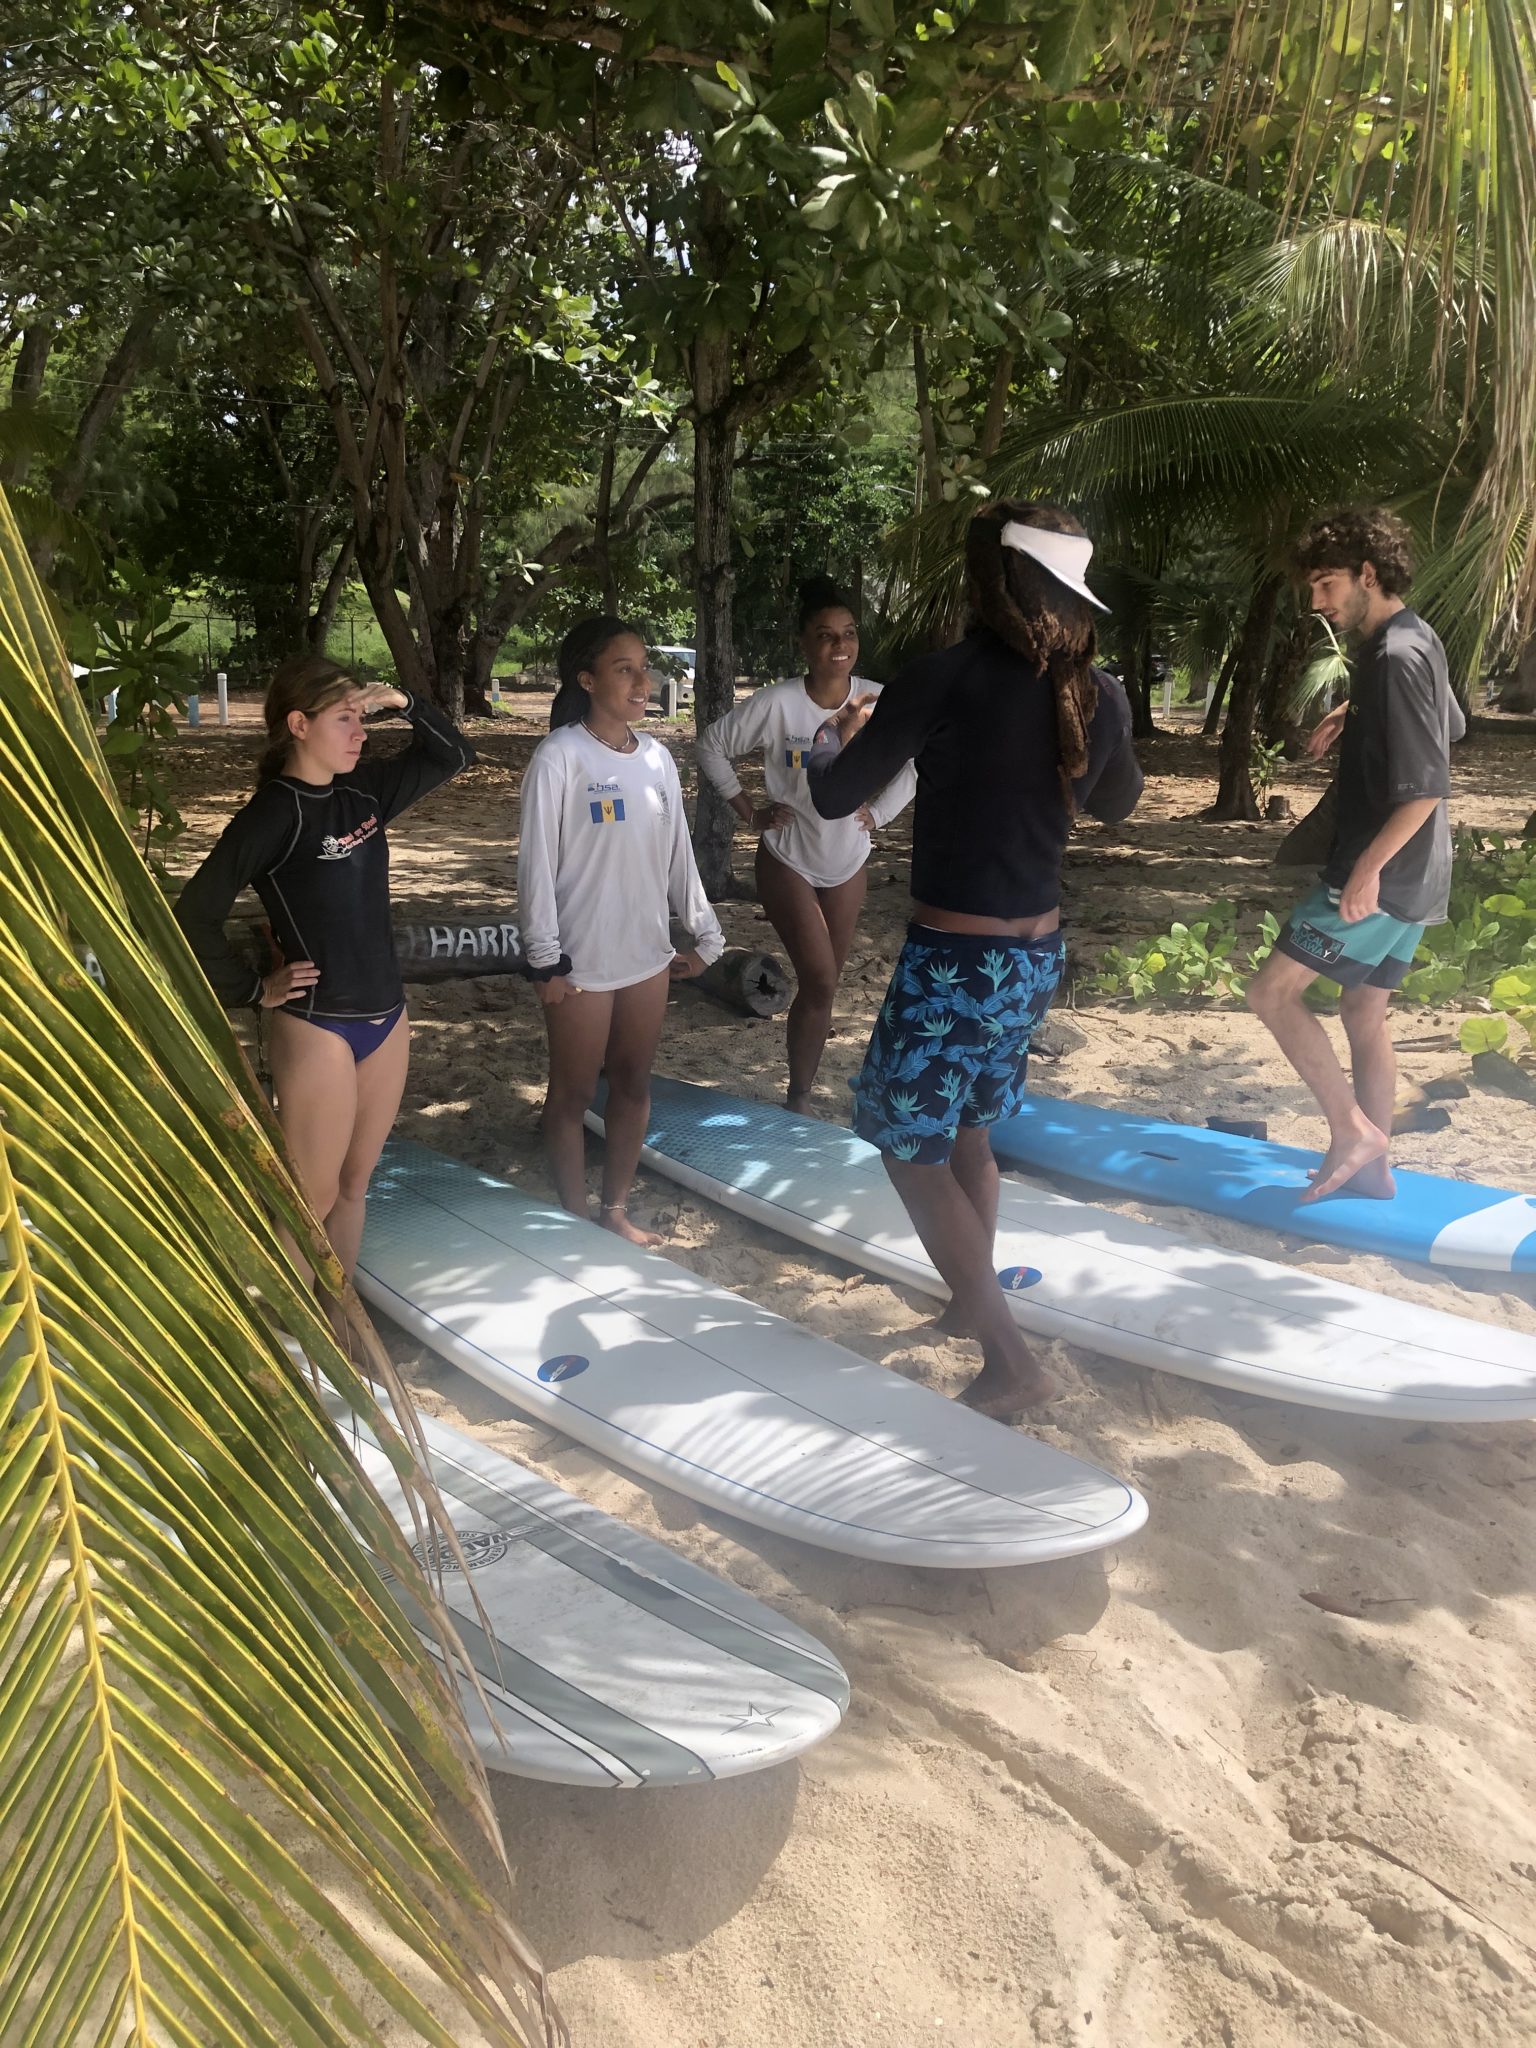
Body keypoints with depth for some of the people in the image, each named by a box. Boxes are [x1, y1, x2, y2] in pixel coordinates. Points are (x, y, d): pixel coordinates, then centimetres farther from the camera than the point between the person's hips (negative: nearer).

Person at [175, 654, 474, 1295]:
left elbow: (453, 755, 15)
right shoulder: (273, 814, -16)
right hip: (317, 1030, -7)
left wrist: (404, 703, -1)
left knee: (353, 1185, 16)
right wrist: (254, 990, -10)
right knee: (310, 1200, 3)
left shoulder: (363, 791, 5)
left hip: (385, 1018, 7)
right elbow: (194, 915, -18)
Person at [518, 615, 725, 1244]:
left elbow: (678, 854, 11)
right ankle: (576, 1218, 22)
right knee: (573, 1095, 7)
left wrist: (705, 934, 11)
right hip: (582, 961, -6)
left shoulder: (656, 757, 5)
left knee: (634, 1085, 14)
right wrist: (546, 959, -14)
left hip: (648, 954, 6)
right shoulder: (560, 757, -12)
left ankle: (615, 1209, 29)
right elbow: (536, 863, -12)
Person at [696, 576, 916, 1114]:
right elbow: (712, 745, -5)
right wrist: (748, 811, -7)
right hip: (788, 859, -4)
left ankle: (802, 1095, 26)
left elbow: (915, 763, 5)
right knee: (820, 981, -11)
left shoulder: (879, 702, -10)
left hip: (848, 863, 4)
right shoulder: (777, 704, -17)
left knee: (823, 986, 11)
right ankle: (798, 1099, 5)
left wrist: (880, 811, -3)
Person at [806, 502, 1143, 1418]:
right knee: (967, 1132, 25)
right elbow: (1119, 801, 21)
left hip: (955, 958, -7)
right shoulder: (1101, 696, 0)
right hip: (1040, 953, 7)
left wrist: (836, 738, 11)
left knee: (911, 1146, 7)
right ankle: (975, 1300, 42)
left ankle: (1012, 1359, 6)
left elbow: (835, 798, -10)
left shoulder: (946, 678, -17)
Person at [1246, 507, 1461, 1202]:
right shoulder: (1412, 640, 11)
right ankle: (1371, 1167, 21)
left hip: (1382, 877, -10)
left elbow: (1426, 787, -23)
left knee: (1272, 991, -6)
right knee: (1365, 1011, 15)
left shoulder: (1397, 656, -19)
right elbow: (1451, 724, 29)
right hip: (1409, 880, 10)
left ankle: (1352, 1131, -2)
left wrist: (1368, 868, -25)